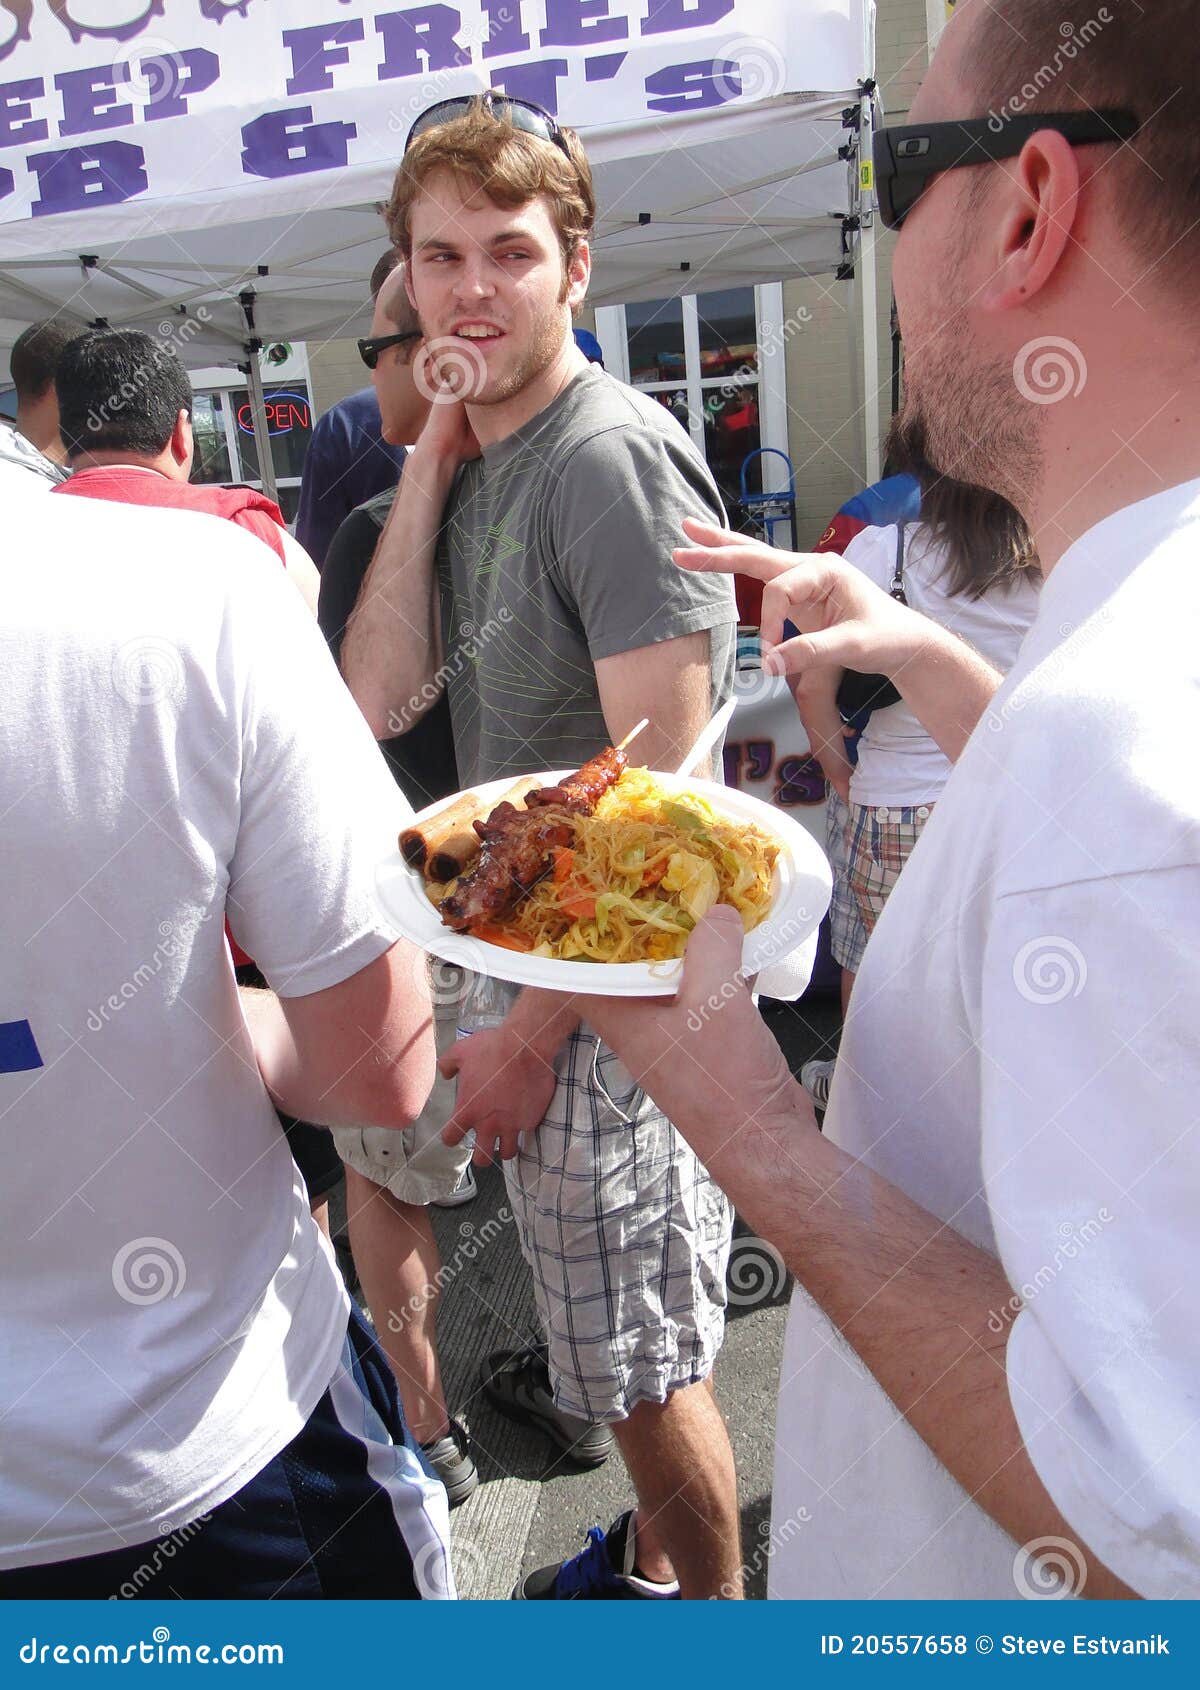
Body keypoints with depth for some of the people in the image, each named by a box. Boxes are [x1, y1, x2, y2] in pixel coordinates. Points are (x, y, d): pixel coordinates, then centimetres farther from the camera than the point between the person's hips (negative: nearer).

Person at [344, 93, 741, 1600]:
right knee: (610, 1324, 25)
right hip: (528, 958, 9)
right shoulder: (473, 465, 10)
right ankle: (652, 1560, 50)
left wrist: (534, 1029, -17)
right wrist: (428, 472, -4)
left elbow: (662, 795, -21)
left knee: (646, 1371, 8)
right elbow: (374, 699, 0)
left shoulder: (615, 457, -17)